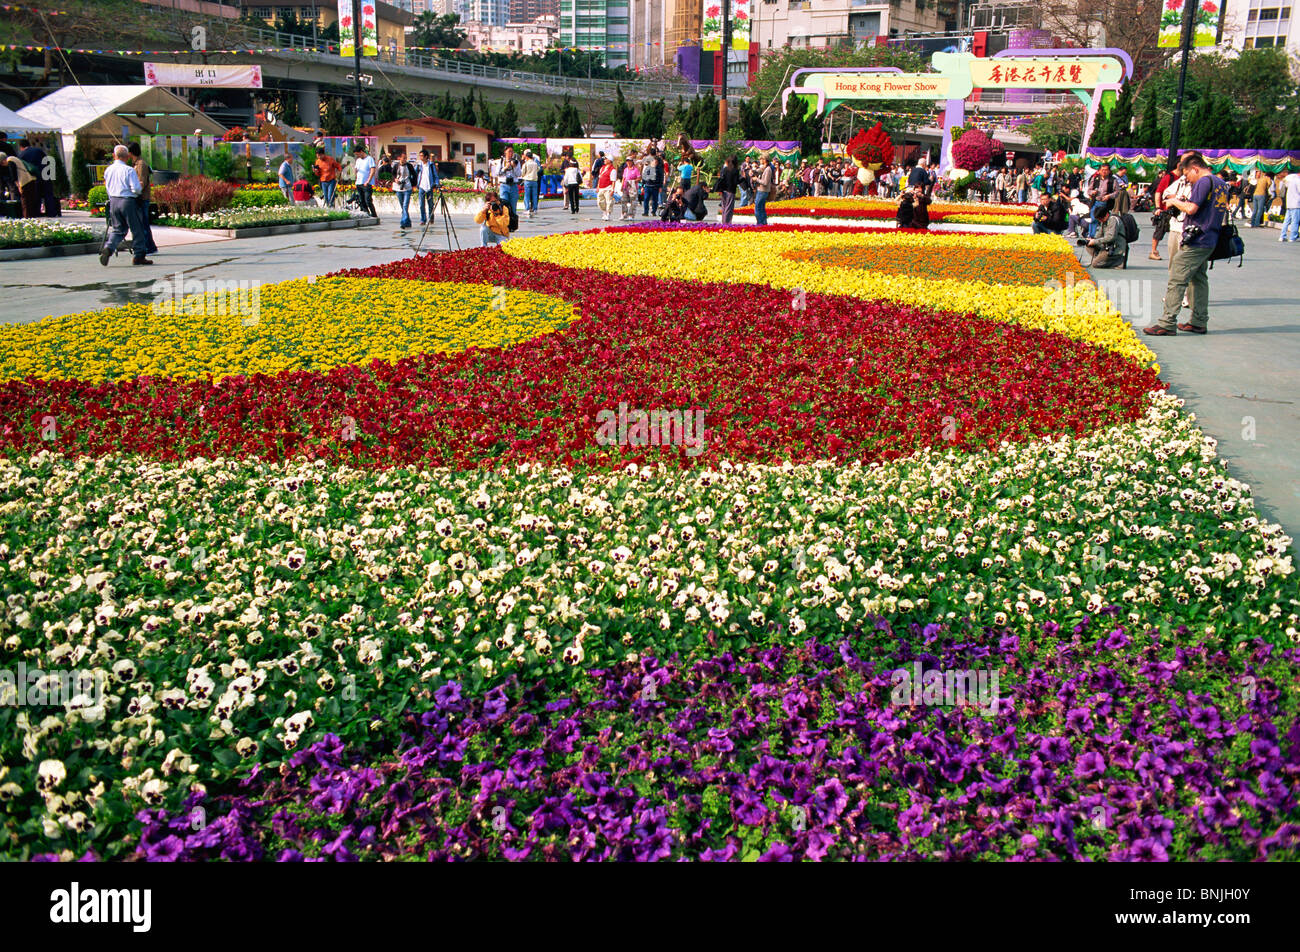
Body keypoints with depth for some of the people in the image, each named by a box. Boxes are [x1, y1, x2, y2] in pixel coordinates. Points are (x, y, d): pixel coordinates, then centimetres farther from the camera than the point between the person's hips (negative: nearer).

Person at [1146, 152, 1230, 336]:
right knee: (1199, 279, 16)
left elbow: (1191, 209, -20)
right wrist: (1185, 202, 17)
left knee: (1176, 280, -9)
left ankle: (1167, 324, -11)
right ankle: (1199, 322, 20)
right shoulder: (1221, 183, 17)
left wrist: (1176, 202, -2)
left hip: (1195, 242, -10)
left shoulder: (1204, 181, -12)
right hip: (1209, 241, 10)